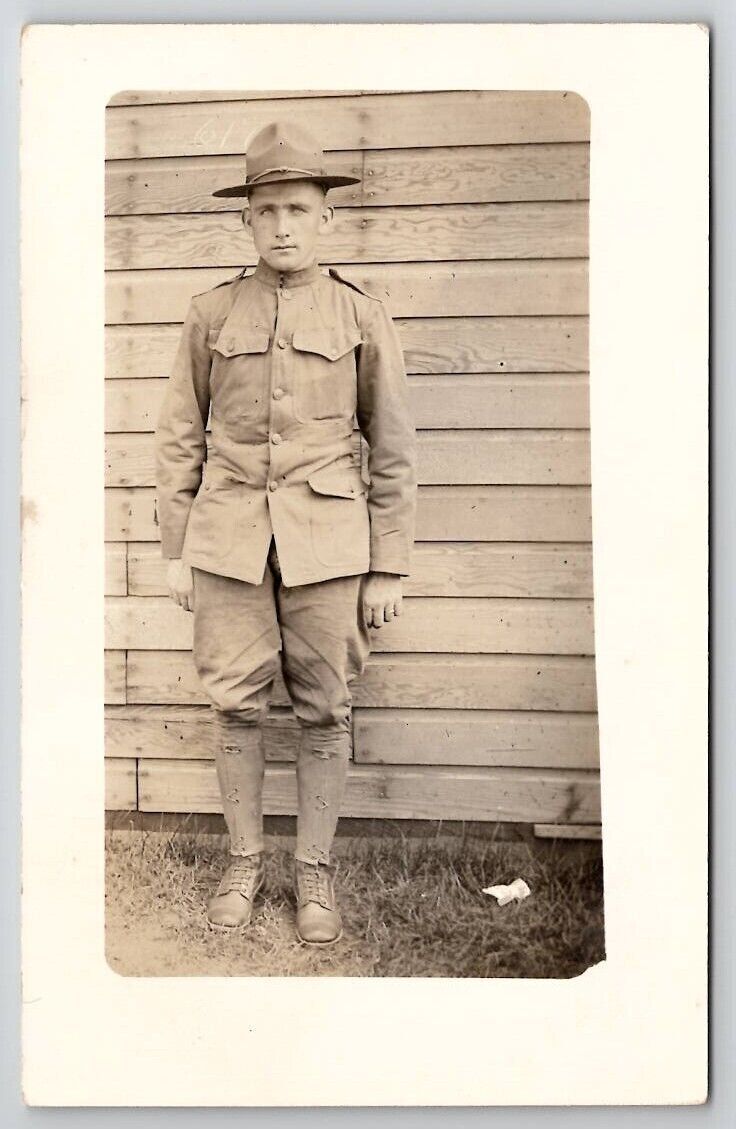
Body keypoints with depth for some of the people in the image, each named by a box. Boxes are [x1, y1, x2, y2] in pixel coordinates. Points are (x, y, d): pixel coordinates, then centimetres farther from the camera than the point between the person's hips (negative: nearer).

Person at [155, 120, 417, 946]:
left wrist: (388, 569, 1)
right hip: (229, 539, 1)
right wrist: (175, 552, 6)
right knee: (235, 705, 7)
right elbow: (179, 439, 8)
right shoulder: (211, 314, 5)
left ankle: (316, 871, 20)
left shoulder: (361, 316, 2)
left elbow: (393, 453, 3)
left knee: (324, 710, 5)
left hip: (327, 543, -1)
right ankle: (244, 861, 23)